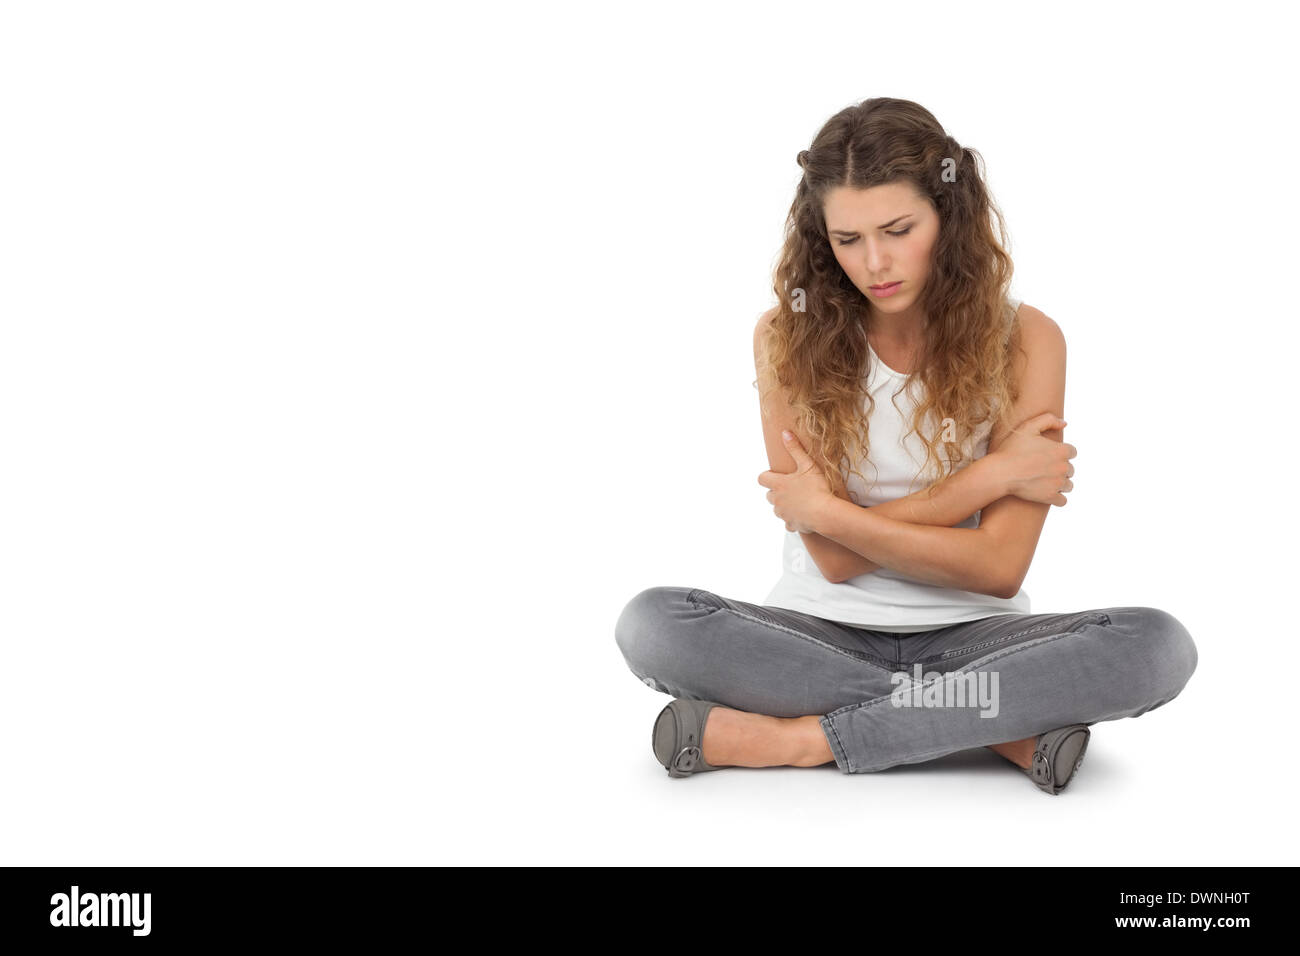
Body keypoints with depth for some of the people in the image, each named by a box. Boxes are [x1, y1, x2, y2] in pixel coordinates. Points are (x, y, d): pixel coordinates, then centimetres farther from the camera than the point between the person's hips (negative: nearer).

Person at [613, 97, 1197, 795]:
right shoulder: (788, 337, -5)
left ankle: (800, 739, -26)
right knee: (652, 625, -30)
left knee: (1159, 646, -28)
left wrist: (828, 512, -12)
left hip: (965, 633, 0)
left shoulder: (1024, 339, -5)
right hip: (823, 629, 1)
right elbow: (835, 558, -11)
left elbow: (1000, 567, -11)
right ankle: (1002, 728, -24)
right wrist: (990, 474, -12)